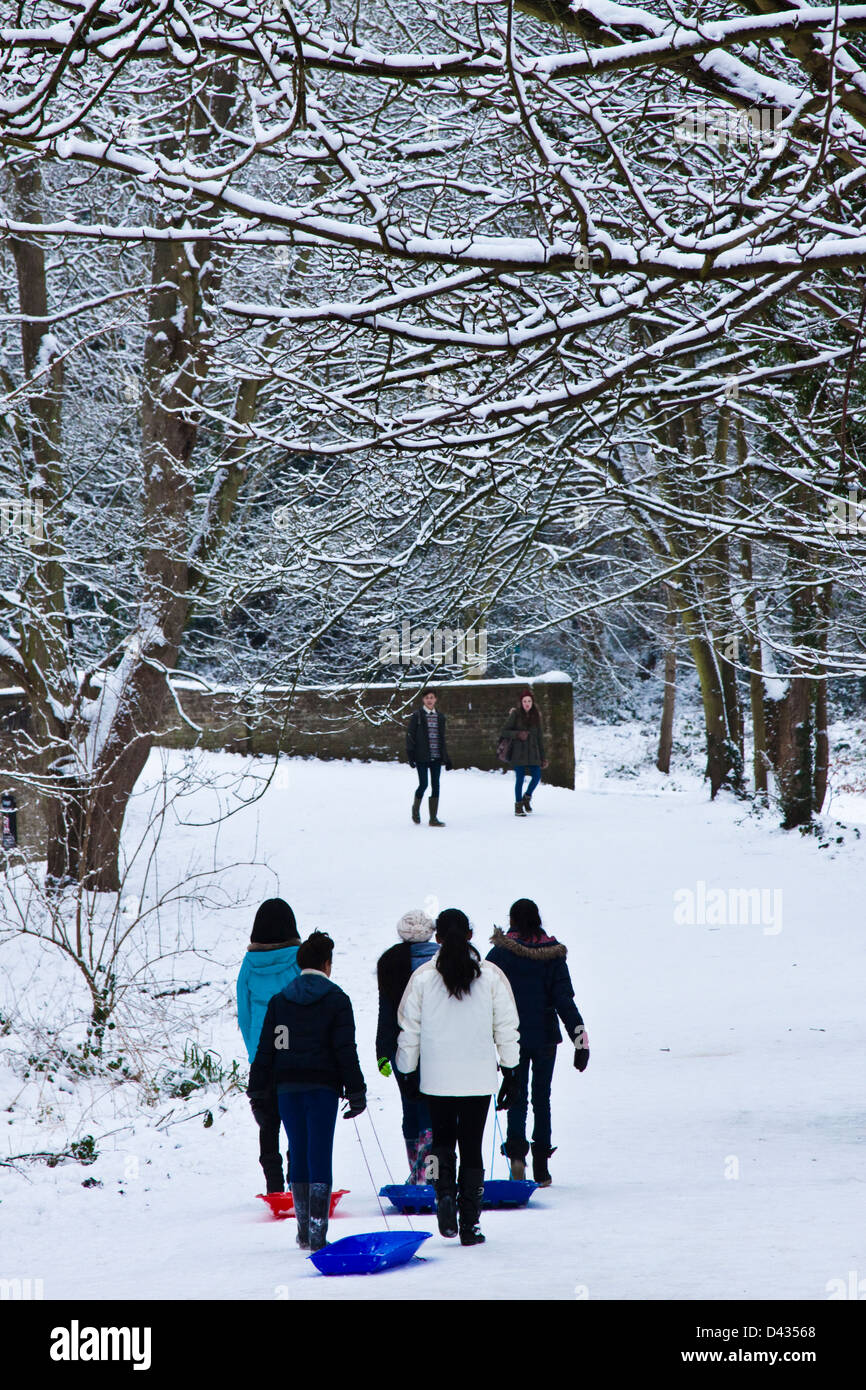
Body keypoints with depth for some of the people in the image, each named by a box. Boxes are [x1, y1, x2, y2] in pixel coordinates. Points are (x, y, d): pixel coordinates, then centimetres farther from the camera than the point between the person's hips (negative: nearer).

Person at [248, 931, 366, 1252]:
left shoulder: (279, 1000, 8)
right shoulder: (336, 999, -1)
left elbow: (266, 1048, 7)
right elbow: (345, 1049, -5)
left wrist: (258, 1090, 11)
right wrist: (356, 1091, -2)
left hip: (288, 1087, 3)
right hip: (323, 1087, -3)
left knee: (298, 1156, 12)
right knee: (320, 1157, -4)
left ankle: (304, 1232, 17)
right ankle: (317, 1233, -11)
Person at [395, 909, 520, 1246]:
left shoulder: (422, 977, -4)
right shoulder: (491, 976, -4)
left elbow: (409, 1029, 2)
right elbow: (506, 1028, 0)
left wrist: (409, 1072, 13)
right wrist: (510, 1072, 9)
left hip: (436, 1078, 0)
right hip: (479, 1078, 0)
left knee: (442, 1140, 17)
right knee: (472, 1147, 8)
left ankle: (445, 1194, -9)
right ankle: (469, 1224, 6)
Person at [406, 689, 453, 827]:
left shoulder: (440, 717, 11)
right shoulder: (417, 715, -3)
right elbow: (410, 735, -4)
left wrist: (446, 758, 15)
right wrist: (410, 756, -11)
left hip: (436, 757, 4)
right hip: (422, 757, -4)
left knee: (435, 786, 1)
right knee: (423, 784, -7)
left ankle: (433, 818, 6)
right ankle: (416, 808, 21)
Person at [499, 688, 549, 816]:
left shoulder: (536, 716, 9)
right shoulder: (515, 714, -3)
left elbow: (540, 737, 12)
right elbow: (505, 732, -3)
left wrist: (542, 757, 10)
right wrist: (517, 734, -20)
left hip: (533, 751, 4)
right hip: (519, 751, -4)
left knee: (537, 776, -5)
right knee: (520, 778, -3)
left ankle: (527, 797, 22)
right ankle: (518, 806, 8)